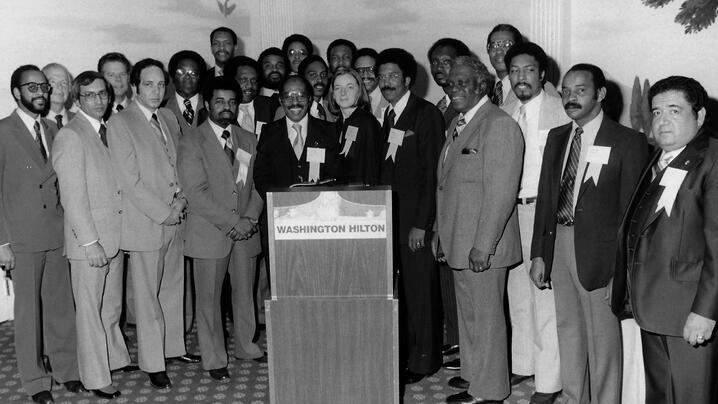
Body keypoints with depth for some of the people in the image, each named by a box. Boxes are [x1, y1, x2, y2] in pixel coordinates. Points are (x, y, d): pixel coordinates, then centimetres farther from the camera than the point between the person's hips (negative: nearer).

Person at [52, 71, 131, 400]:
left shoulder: (110, 130, 12)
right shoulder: (70, 136, -12)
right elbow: (72, 196, -16)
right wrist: (90, 242, -19)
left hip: (116, 234, 7)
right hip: (89, 239, -7)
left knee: (112, 305, 20)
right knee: (90, 309, 3)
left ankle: (115, 357, 36)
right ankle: (96, 377, 13)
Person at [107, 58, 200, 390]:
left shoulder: (169, 118, 10)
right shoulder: (120, 124, -11)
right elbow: (130, 181, -14)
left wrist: (181, 200, -1)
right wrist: (163, 213, -13)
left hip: (174, 220, 6)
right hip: (144, 224, -6)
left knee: (174, 288, 16)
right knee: (148, 296, 3)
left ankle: (174, 346, 32)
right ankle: (152, 363, 14)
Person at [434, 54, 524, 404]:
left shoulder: (499, 125, -15)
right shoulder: (457, 124, 15)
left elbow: (500, 192, -20)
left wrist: (483, 244, -21)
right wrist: (440, 231, 17)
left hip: (482, 246, -9)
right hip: (457, 241, 9)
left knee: (486, 316, 2)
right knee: (467, 312, 20)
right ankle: (472, 373, 34)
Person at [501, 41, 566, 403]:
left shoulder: (561, 111, -8)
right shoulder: (504, 114, 11)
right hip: (511, 210, 7)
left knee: (547, 297, -4)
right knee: (518, 294, 16)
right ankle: (523, 364, 31)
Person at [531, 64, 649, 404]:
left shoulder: (627, 142, -7)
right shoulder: (556, 137, 11)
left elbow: (630, 209, -9)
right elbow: (545, 197, 11)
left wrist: (623, 266, -12)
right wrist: (538, 254, 7)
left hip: (598, 251, -6)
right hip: (558, 244, 6)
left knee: (603, 336, 4)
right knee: (568, 331, 16)